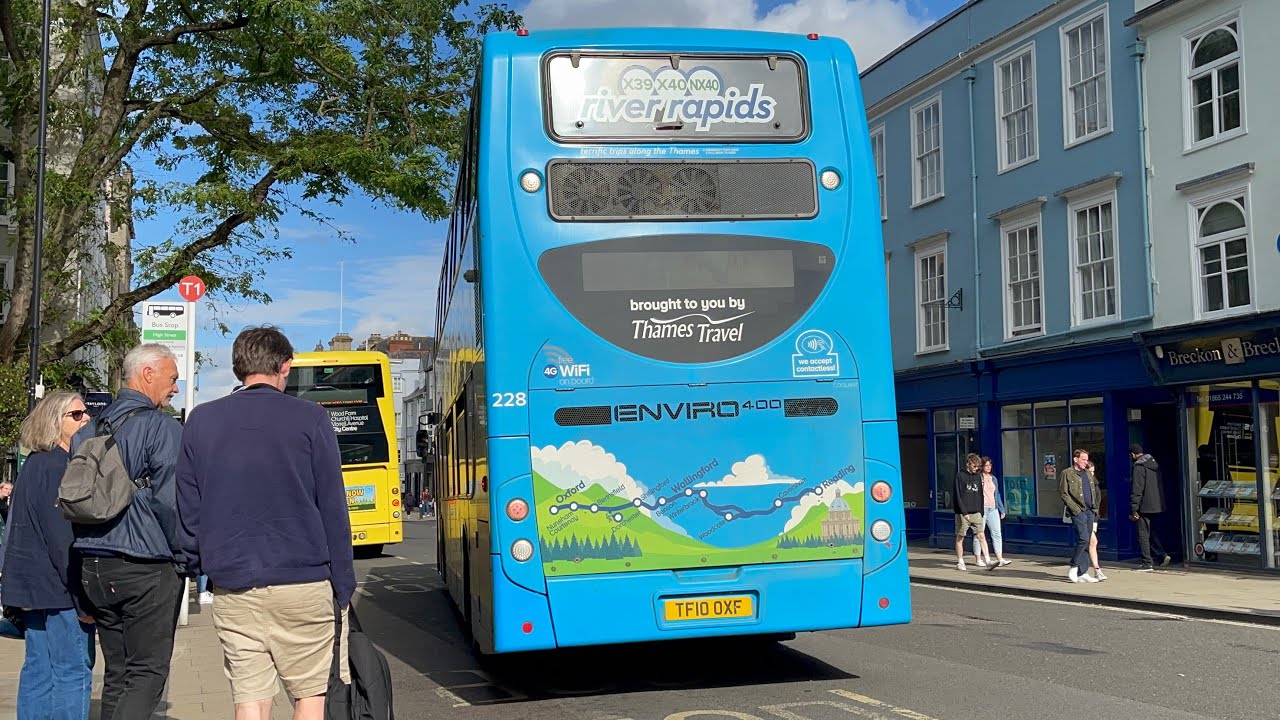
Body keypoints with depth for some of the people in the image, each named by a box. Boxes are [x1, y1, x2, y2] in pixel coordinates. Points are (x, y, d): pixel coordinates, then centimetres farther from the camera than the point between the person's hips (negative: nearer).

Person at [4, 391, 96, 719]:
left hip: (33, 583, 10)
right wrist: (84, 599, -19)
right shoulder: (57, 467, -15)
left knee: (38, 670, 13)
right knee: (73, 671, -7)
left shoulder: (36, 464, 16)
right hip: (58, 585, -10)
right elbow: (64, 538, -20)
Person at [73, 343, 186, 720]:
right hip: (146, 569, -7)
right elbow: (170, 501, -16)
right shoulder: (162, 427, -10)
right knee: (148, 673, -2)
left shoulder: (90, 429, 12)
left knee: (115, 673, 14)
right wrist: (184, 558, -5)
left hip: (93, 567, 7)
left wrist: (89, 553, 19)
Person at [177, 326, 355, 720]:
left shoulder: (201, 421, 6)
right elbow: (333, 510, -3)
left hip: (232, 588, 3)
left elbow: (187, 508, 8)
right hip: (302, 583, -2)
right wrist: (342, 587, 2)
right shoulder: (309, 419, -2)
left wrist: (201, 563, 18)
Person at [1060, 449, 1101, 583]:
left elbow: (1094, 493, 24)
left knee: (1086, 542, 6)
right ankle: (1074, 568, -3)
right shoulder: (1066, 474, -3)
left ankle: (1082, 573, 8)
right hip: (1078, 512, -7)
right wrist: (1075, 509, -14)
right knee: (1083, 538, -17)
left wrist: (1095, 509, 12)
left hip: (1090, 512, 7)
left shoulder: (1088, 474, 19)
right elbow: (1063, 494, -8)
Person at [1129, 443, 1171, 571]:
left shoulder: (1139, 467, -14)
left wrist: (1134, 509, -16)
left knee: (1143, 534, 0)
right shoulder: (1154, 464, 12)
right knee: (1150, 532, 19)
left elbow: (1137, 490, -18)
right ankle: (1162, 554, 6)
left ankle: (1147, 564, 1)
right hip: (1157, 506, 8)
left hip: (1145, 507, -8)